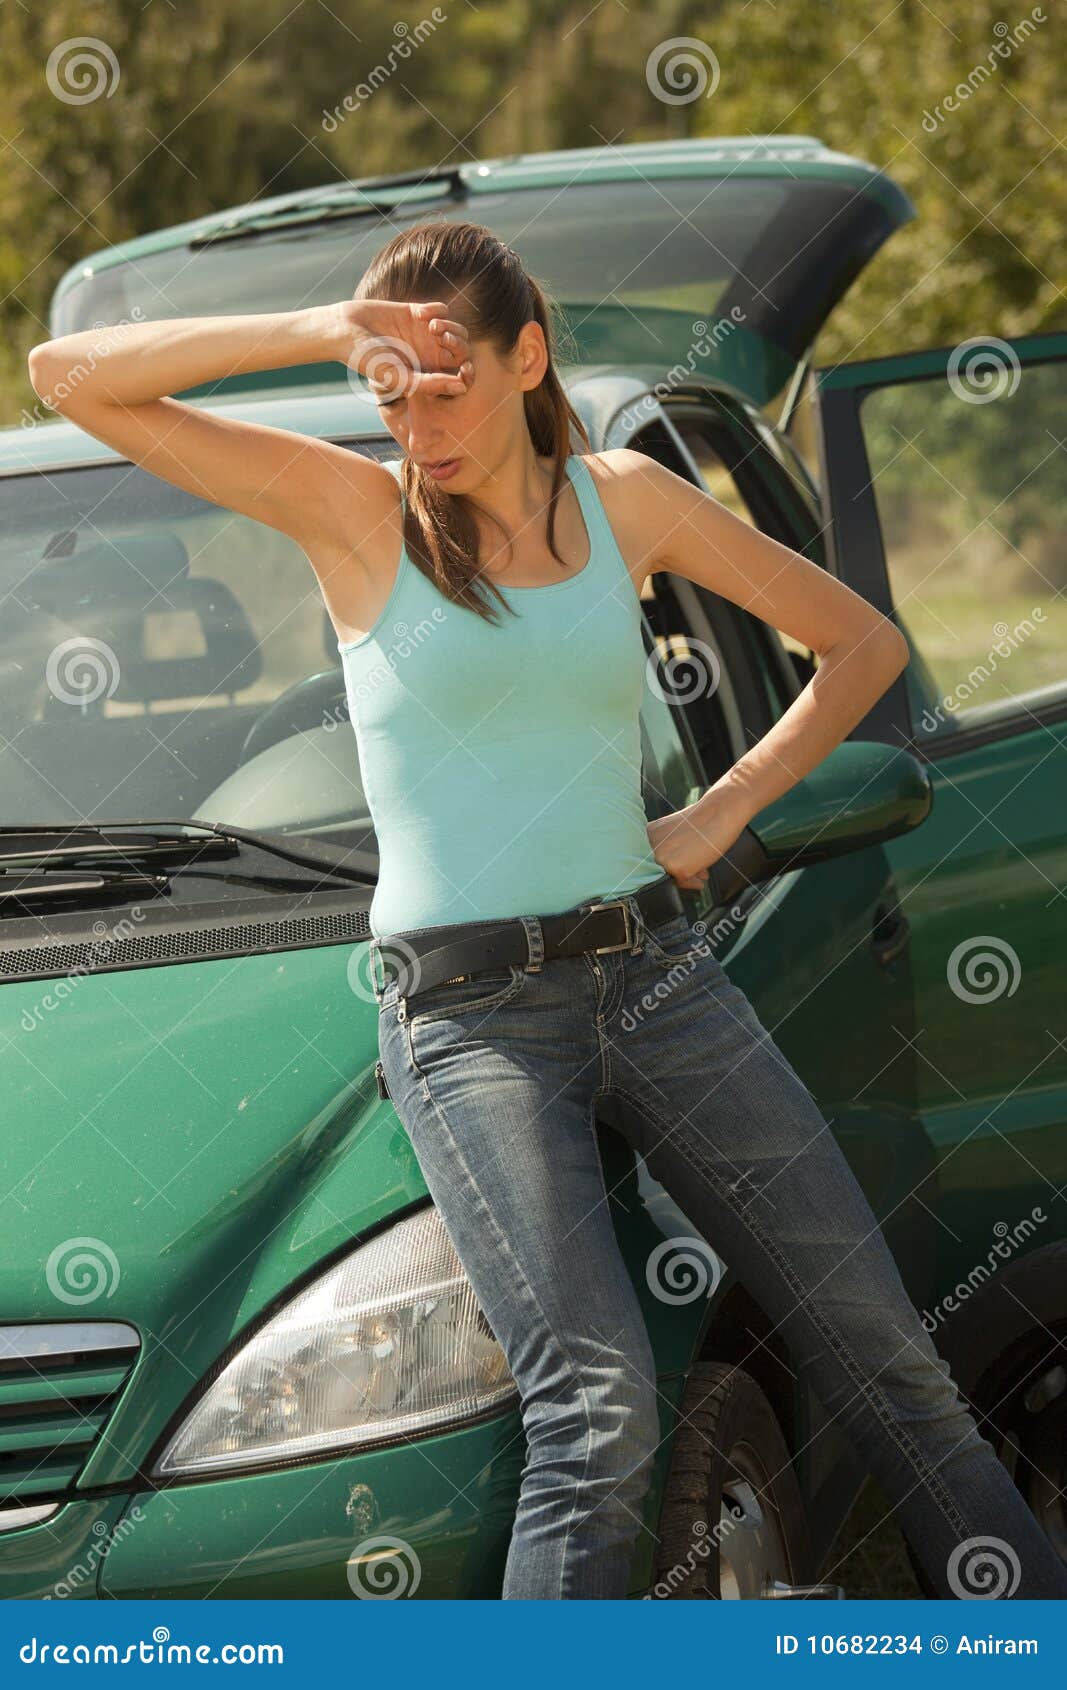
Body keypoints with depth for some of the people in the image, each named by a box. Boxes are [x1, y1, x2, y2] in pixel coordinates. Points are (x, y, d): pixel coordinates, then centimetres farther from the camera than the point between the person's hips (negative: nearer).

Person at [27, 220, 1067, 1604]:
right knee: (600, 1413, -20)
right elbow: (70, 378, -8)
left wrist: (721, 814, 7)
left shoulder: (625, 500, 8)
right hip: (467, 1009, -4)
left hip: (656, 965, 4)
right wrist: (318, 334, -15)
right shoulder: (356, 511, 0)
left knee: (886, 1361, 5)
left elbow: (863, 645, 18)